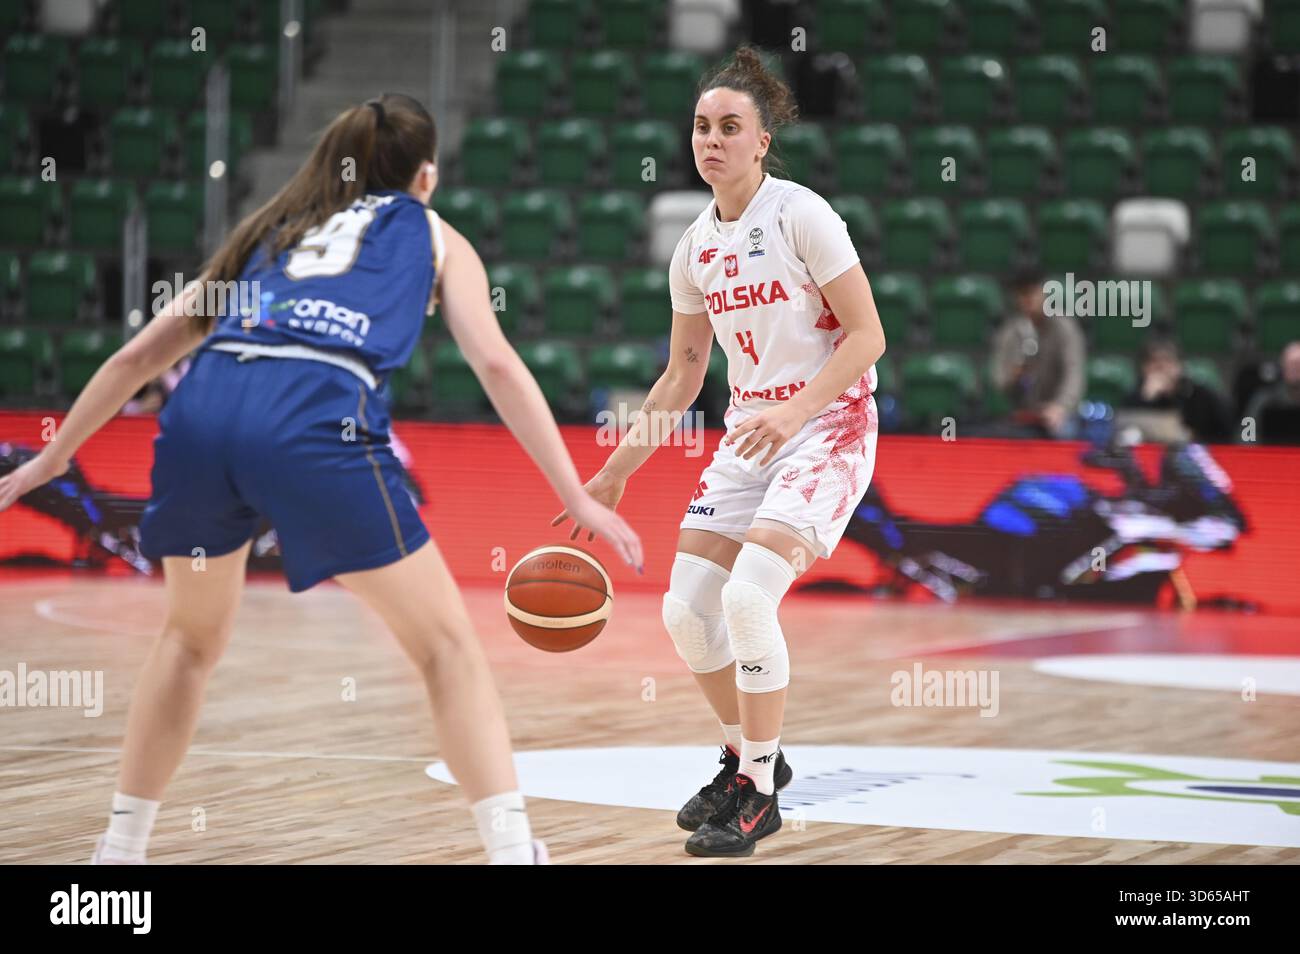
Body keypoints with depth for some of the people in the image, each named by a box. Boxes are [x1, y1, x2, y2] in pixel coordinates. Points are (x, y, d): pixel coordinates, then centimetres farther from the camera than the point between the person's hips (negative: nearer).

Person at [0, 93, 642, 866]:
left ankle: (119, 850, 30)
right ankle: (513, 848, -5)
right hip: (317, 419, -4)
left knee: (194, 635, 28)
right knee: (447, 644, 7)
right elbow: (497, 364, 12)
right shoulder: (432, 235, 26)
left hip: (203, 407, 4)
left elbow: (141, 354, 34)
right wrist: (578, 499, 11)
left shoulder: (271, 230, 35)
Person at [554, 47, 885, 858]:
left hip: (829, 426, -7)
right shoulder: (696, 248, 7)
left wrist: (794, 412, -28)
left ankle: (760, 794, -9)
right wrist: (616, 472, 15)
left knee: (748, 595, -23)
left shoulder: (801, 215, -12)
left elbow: (867, 336, -15)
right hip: (749, 434, 7)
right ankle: (747, 758, 24)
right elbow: (682, 376, 17)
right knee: (687, 610, -2)